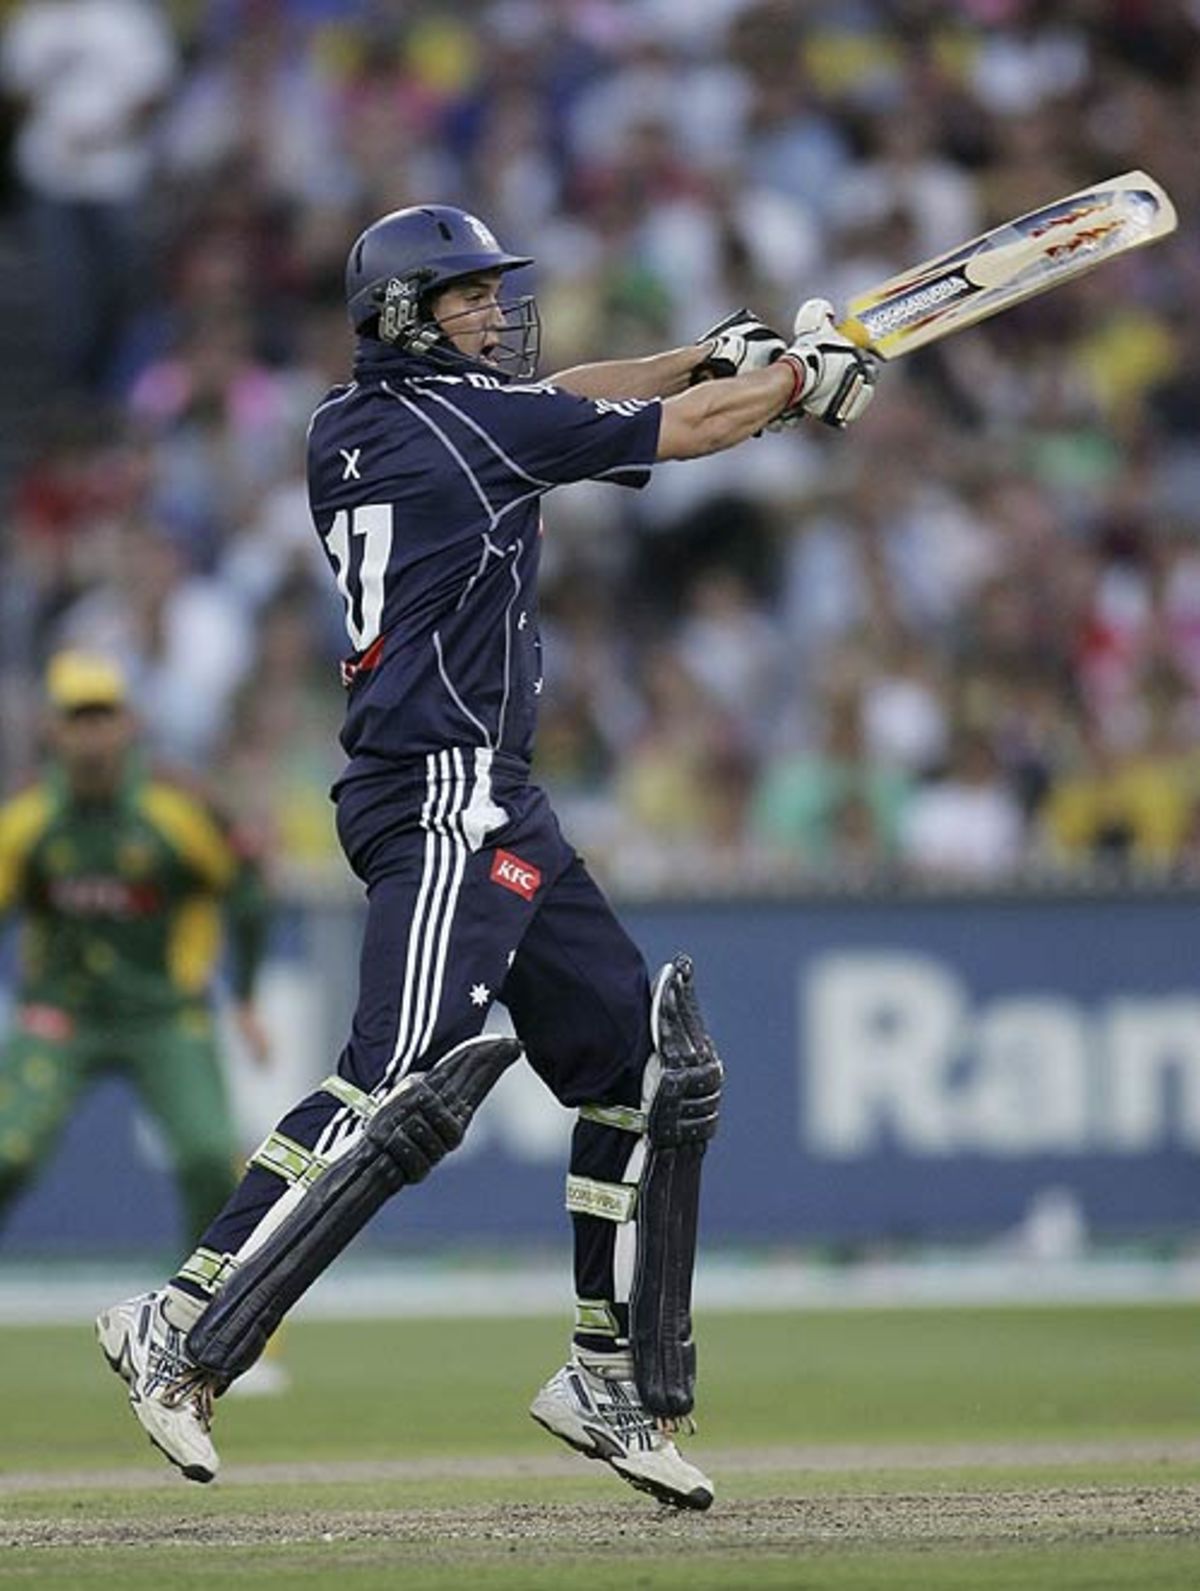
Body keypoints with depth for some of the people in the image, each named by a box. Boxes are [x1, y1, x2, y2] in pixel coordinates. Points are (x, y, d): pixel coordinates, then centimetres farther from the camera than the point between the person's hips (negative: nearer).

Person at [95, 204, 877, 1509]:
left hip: (498, 809, 10)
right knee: (405, 1083, -20)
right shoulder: (466, 421, -8)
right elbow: (679, 430, 1)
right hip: (442, 799, -10)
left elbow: (548, 399, 30)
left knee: (649, 1064, 11)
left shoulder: (346, 428, 14)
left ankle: (616, 1385, 15)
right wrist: (802, 375, 18)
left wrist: (717, 355, 26)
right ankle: (186, 1333, -22)